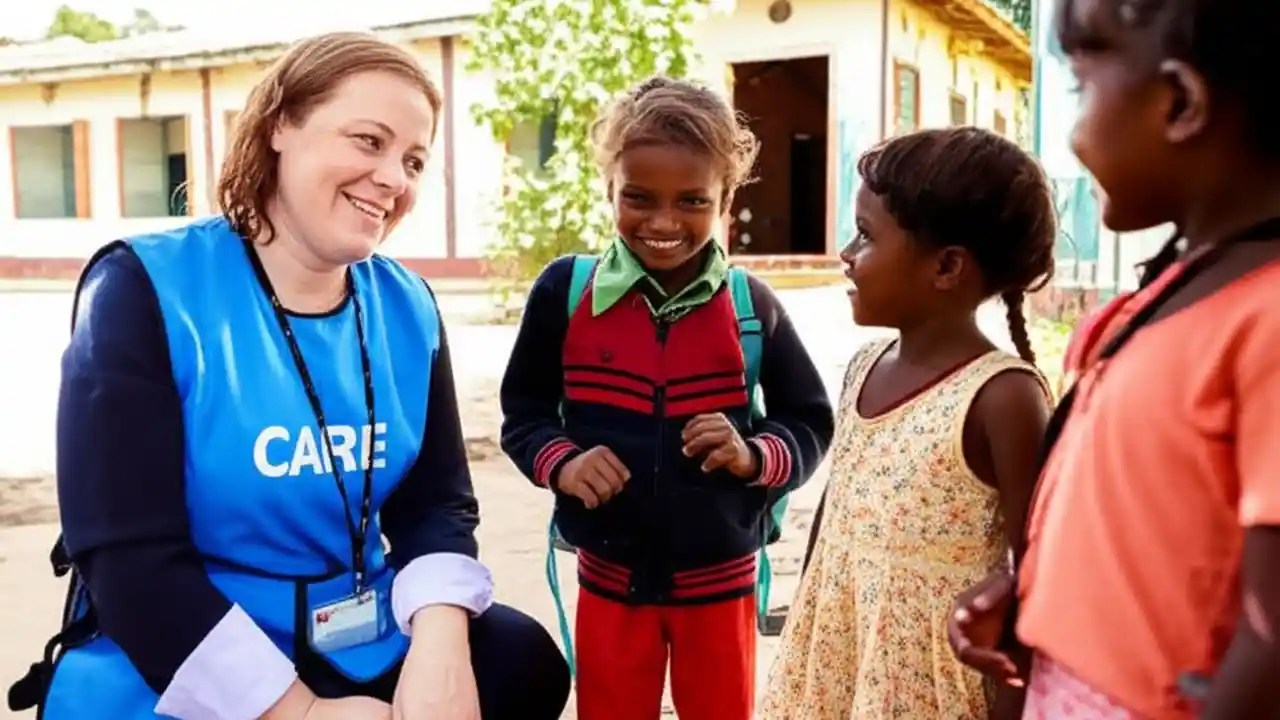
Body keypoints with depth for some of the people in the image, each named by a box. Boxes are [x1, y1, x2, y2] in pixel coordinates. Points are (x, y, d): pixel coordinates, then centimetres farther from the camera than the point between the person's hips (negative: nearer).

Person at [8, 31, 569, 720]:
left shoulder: (408, 308, 1)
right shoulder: (146, 288, -13)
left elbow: (437, 503, 1)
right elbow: (126, 554, -17)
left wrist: (440, 636, -19)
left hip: (371, 659, 4)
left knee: (523, 662, -18)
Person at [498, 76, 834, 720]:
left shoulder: (751, 306, -9)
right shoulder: (565, 290, -9)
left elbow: (811, 424, 0)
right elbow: (522, 410, 2)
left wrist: (756, 457, -19)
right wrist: (560, 461, -17)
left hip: (719, 582, 0)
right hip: (608, 577, 1)